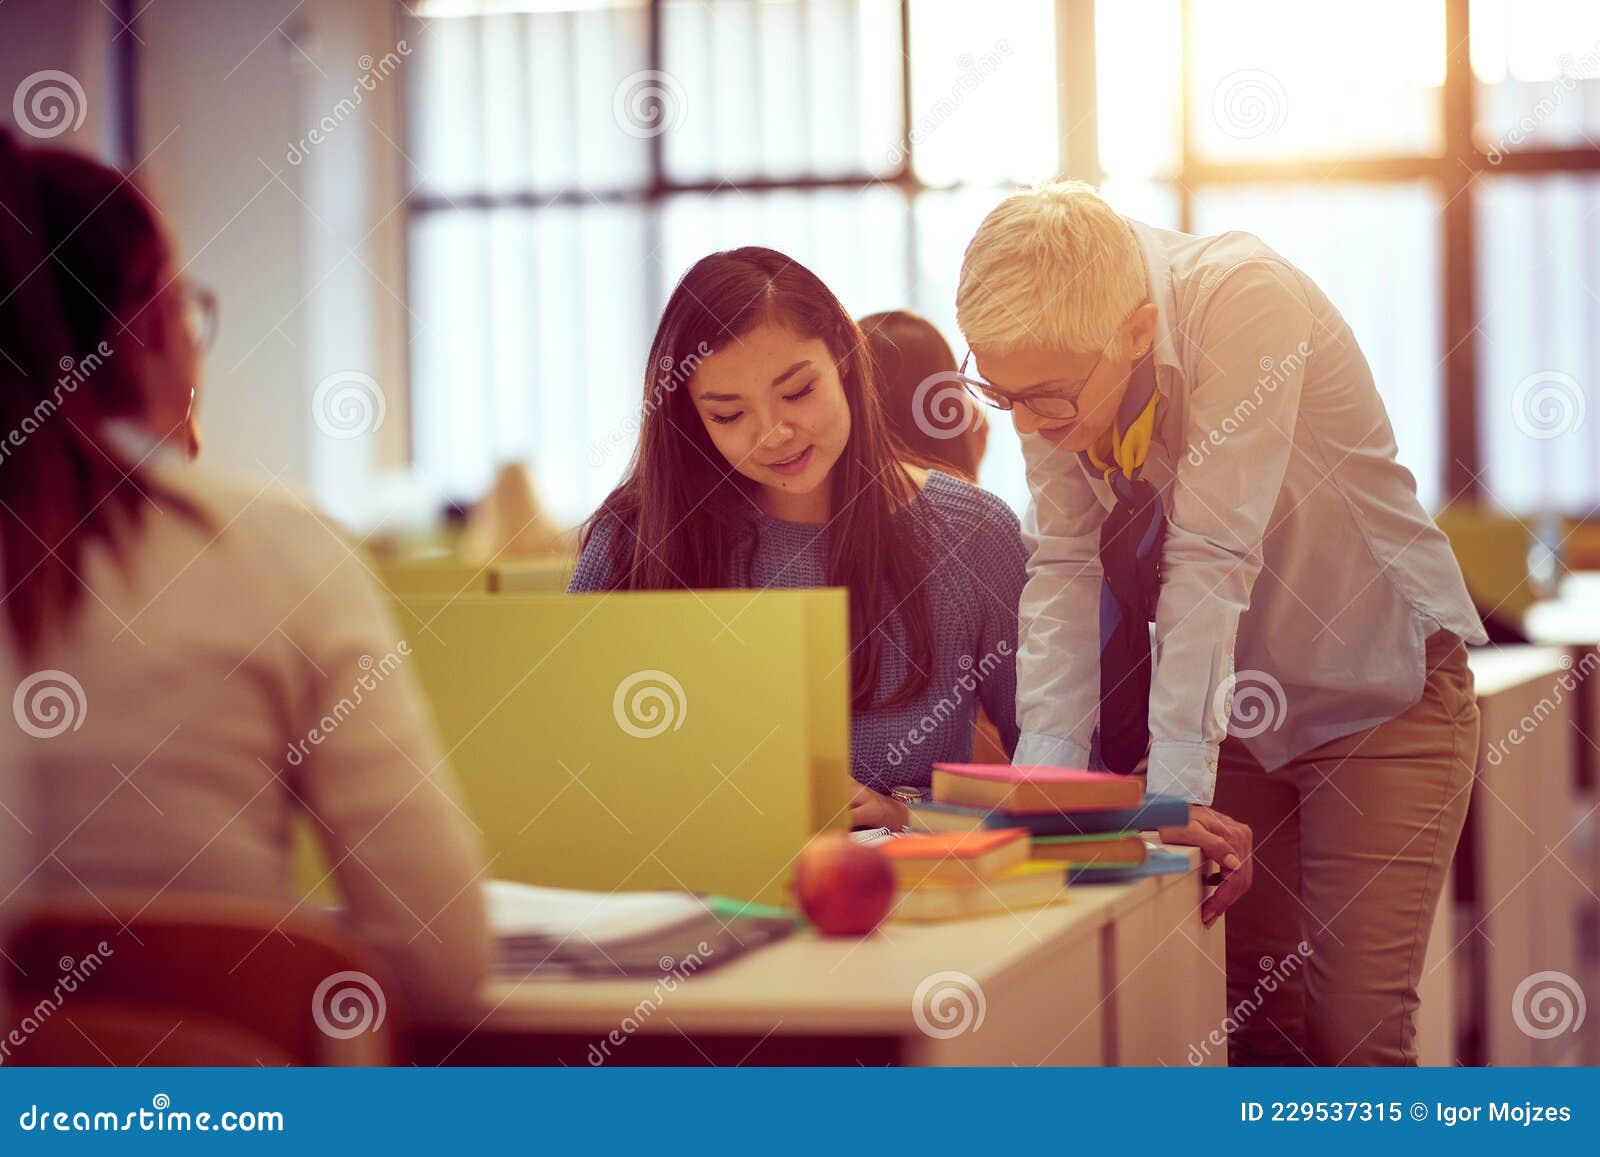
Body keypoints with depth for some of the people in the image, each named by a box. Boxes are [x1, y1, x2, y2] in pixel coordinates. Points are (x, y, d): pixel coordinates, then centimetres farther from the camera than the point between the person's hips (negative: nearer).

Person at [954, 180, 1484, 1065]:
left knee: (1353, 1028, -12)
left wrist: (1177, 784, -34)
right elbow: (1063, 567, -13)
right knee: (1247, 1021, 3)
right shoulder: (1049, 352, -12)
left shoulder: (1246, 302, -28)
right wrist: (1045, 775, -24)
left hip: (1379, 687, -5)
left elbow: (1212, 558, -32)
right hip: (1233, 695, 5)